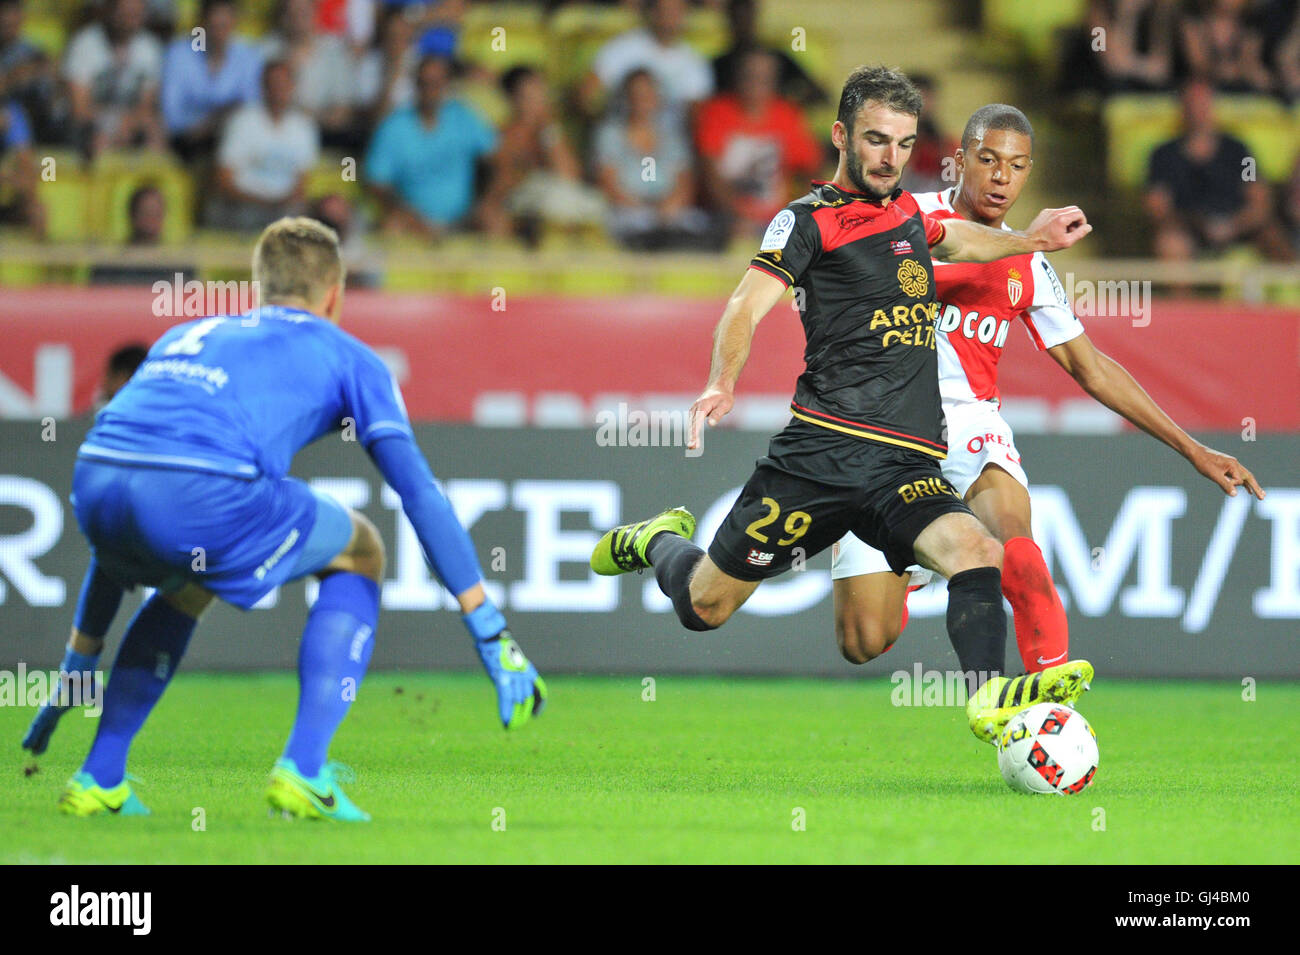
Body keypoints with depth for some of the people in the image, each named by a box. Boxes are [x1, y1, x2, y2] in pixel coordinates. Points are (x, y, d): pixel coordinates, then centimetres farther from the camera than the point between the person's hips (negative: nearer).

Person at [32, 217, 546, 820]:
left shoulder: (188, 334, 38)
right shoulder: (344, 356, 24)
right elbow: (420, 493, 15)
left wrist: (83, 649, 50)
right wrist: (491, 632, 17)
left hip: (93, 482, 5)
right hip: (203, 496, -5)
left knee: (189, 581, 38)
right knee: (358, 553, 23)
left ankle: (98, 779, 28)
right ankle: (302, 770, 9)